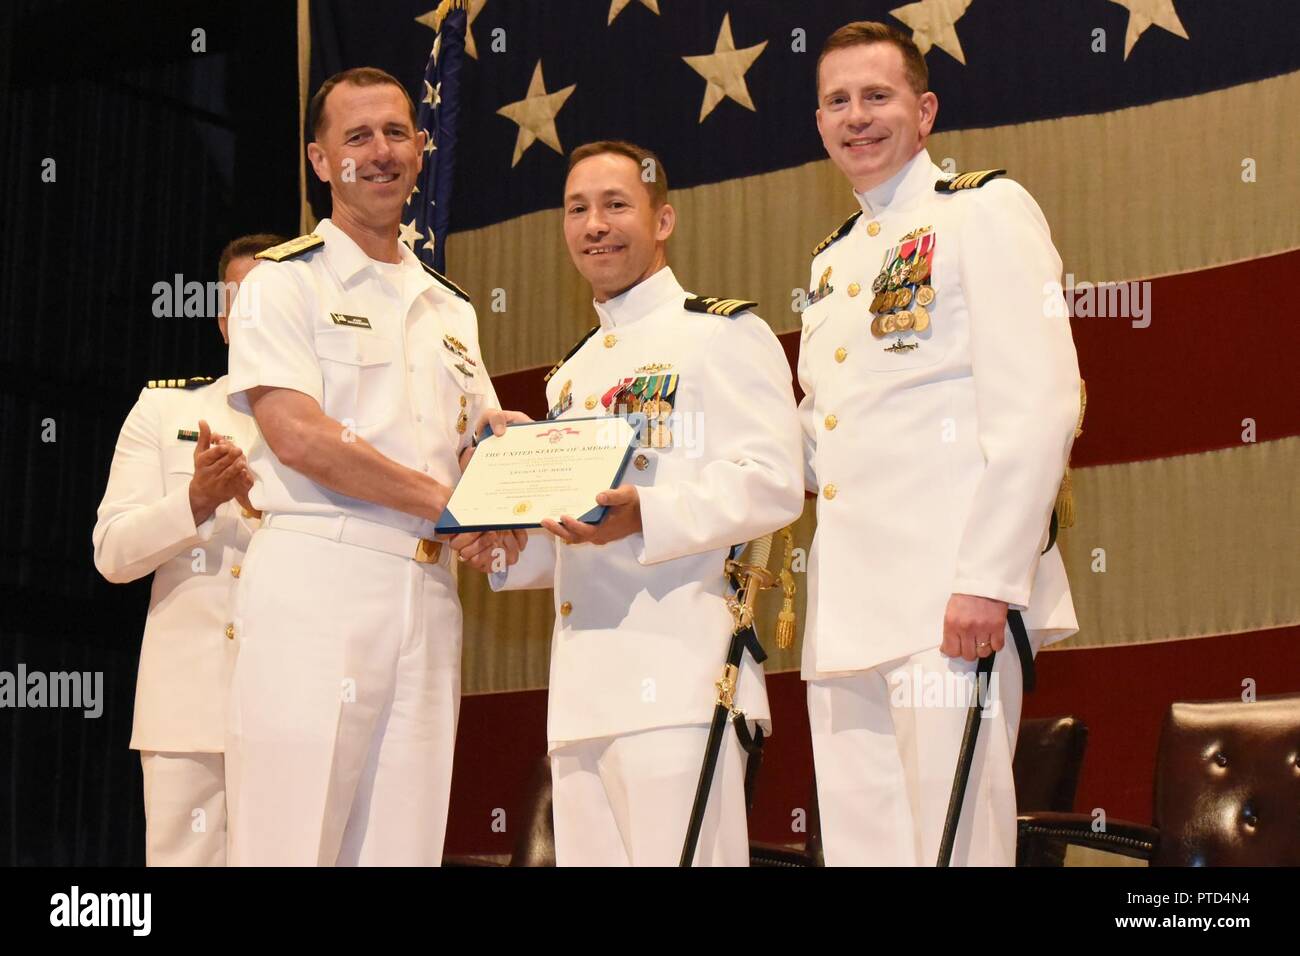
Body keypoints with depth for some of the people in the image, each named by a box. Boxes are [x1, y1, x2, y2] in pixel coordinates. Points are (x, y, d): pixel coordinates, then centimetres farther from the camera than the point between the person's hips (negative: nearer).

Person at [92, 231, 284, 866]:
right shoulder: (165, 407, 15)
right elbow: (112, 552, 6)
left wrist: (259, 494, -14)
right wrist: (197, 501, -10)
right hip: (189, 691, 1)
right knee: (186, 855, -3)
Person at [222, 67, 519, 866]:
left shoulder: (450, 309, 22)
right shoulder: (285, 282, 4)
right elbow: (296, 435, -10)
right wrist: (444, 502, -10)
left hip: (428, 591, 6)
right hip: (316, 585, -5)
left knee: (404, 845, 2)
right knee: (294, 840, -10)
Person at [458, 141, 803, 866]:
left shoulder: (723, 333, 0)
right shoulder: (572, 376, 25)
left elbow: (772, 485, -13)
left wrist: (642, 515, -26)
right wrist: (504, 547, 10)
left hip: (678, 667, -7)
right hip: (582, 681, 8)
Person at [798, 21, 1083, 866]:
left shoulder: (985, 211, -1)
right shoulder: (834, 259, 23)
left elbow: (1038, 408, -12)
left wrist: (987, 580, -19)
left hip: (949, 600, -7)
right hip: (847, 609, 8)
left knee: (952, 842, -9)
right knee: (860, 842, 6)